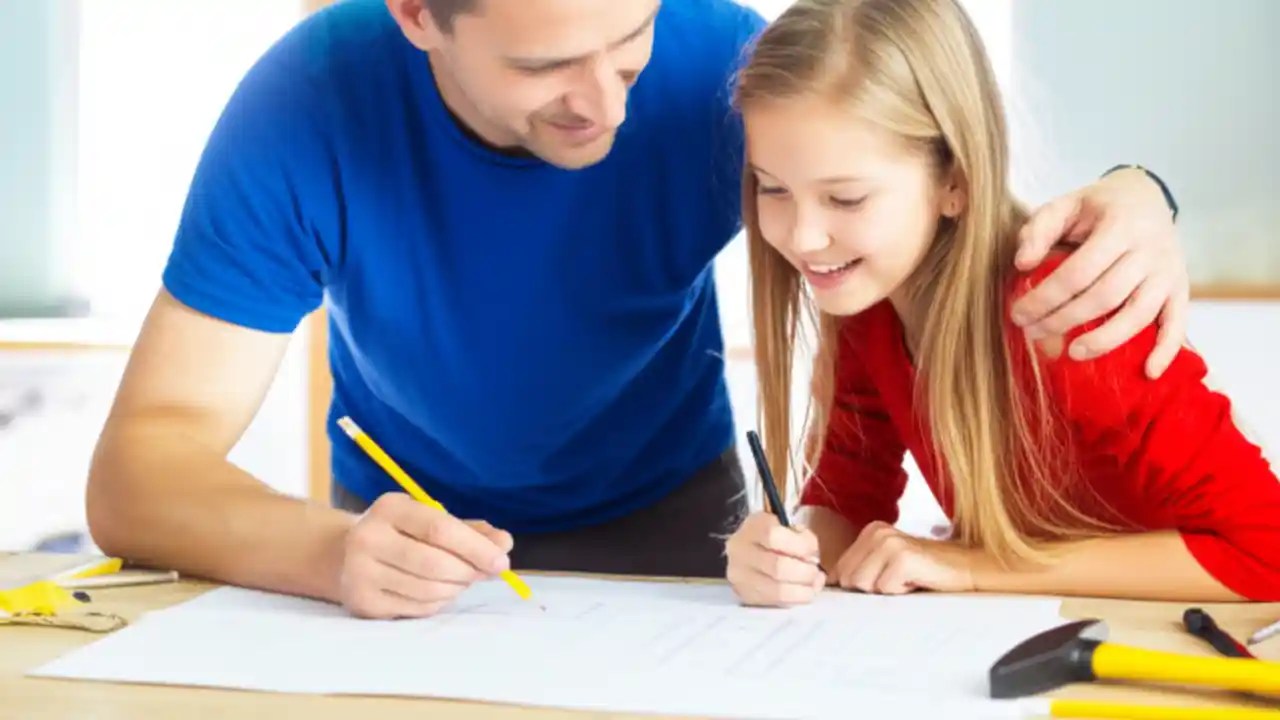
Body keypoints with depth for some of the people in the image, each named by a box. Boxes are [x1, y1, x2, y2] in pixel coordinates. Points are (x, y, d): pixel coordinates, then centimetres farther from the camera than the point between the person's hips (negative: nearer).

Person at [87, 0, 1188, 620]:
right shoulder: (306, 109, -26)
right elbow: (137, 475, -27)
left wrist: (1129, 202, -35)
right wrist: (334, 551, -48)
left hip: (672, 521, 1)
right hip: (408, 534, 0)